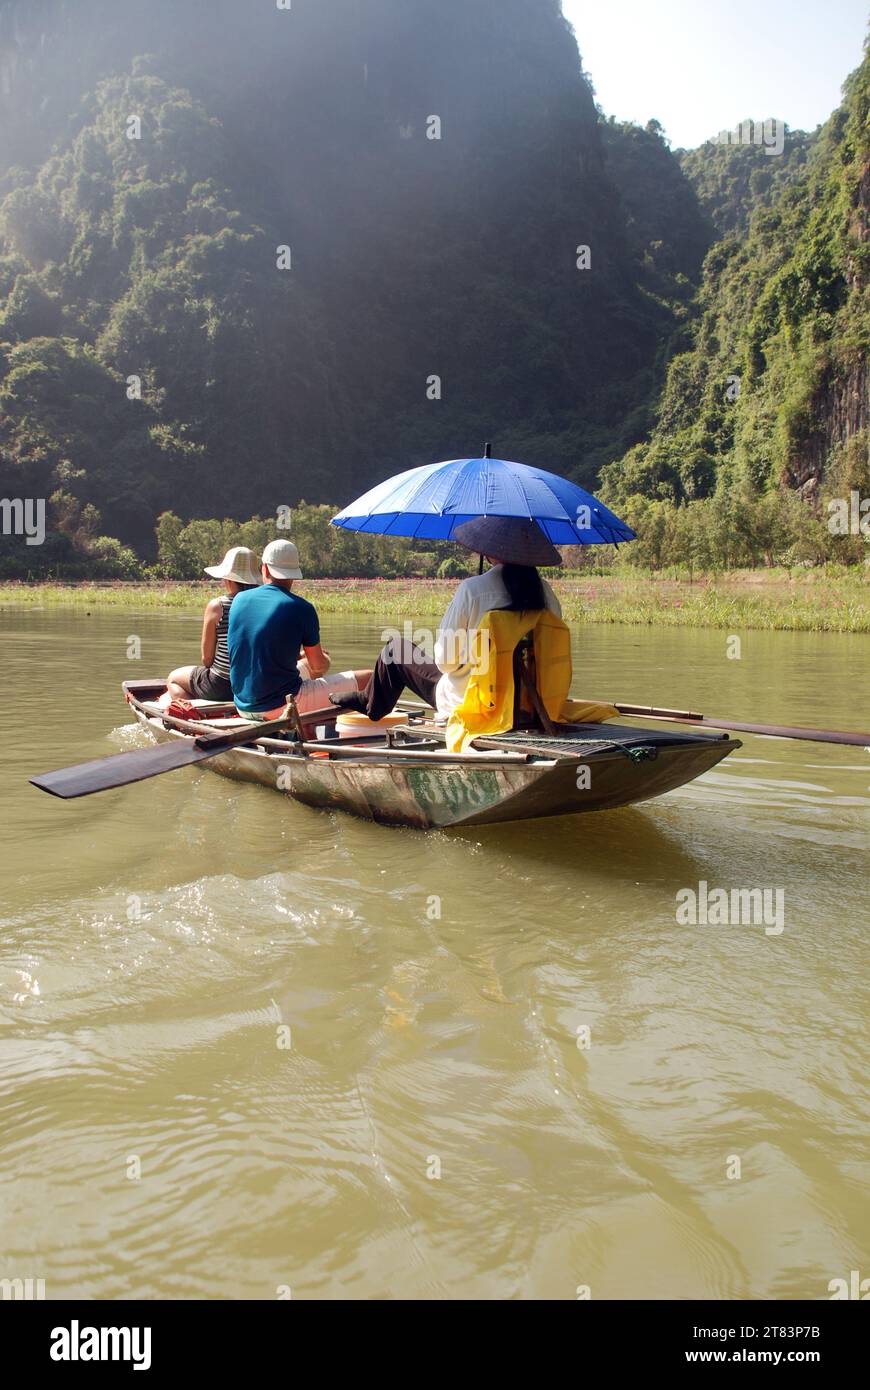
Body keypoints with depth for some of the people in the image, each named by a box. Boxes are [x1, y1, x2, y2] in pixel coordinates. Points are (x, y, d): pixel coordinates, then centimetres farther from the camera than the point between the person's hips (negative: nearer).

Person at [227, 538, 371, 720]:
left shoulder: (240, 600, 4)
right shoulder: (301, 608, -12)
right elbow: (318, 665, -2)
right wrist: (325, 658, 22)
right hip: (280, 706, -7)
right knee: (368, 679, 1)